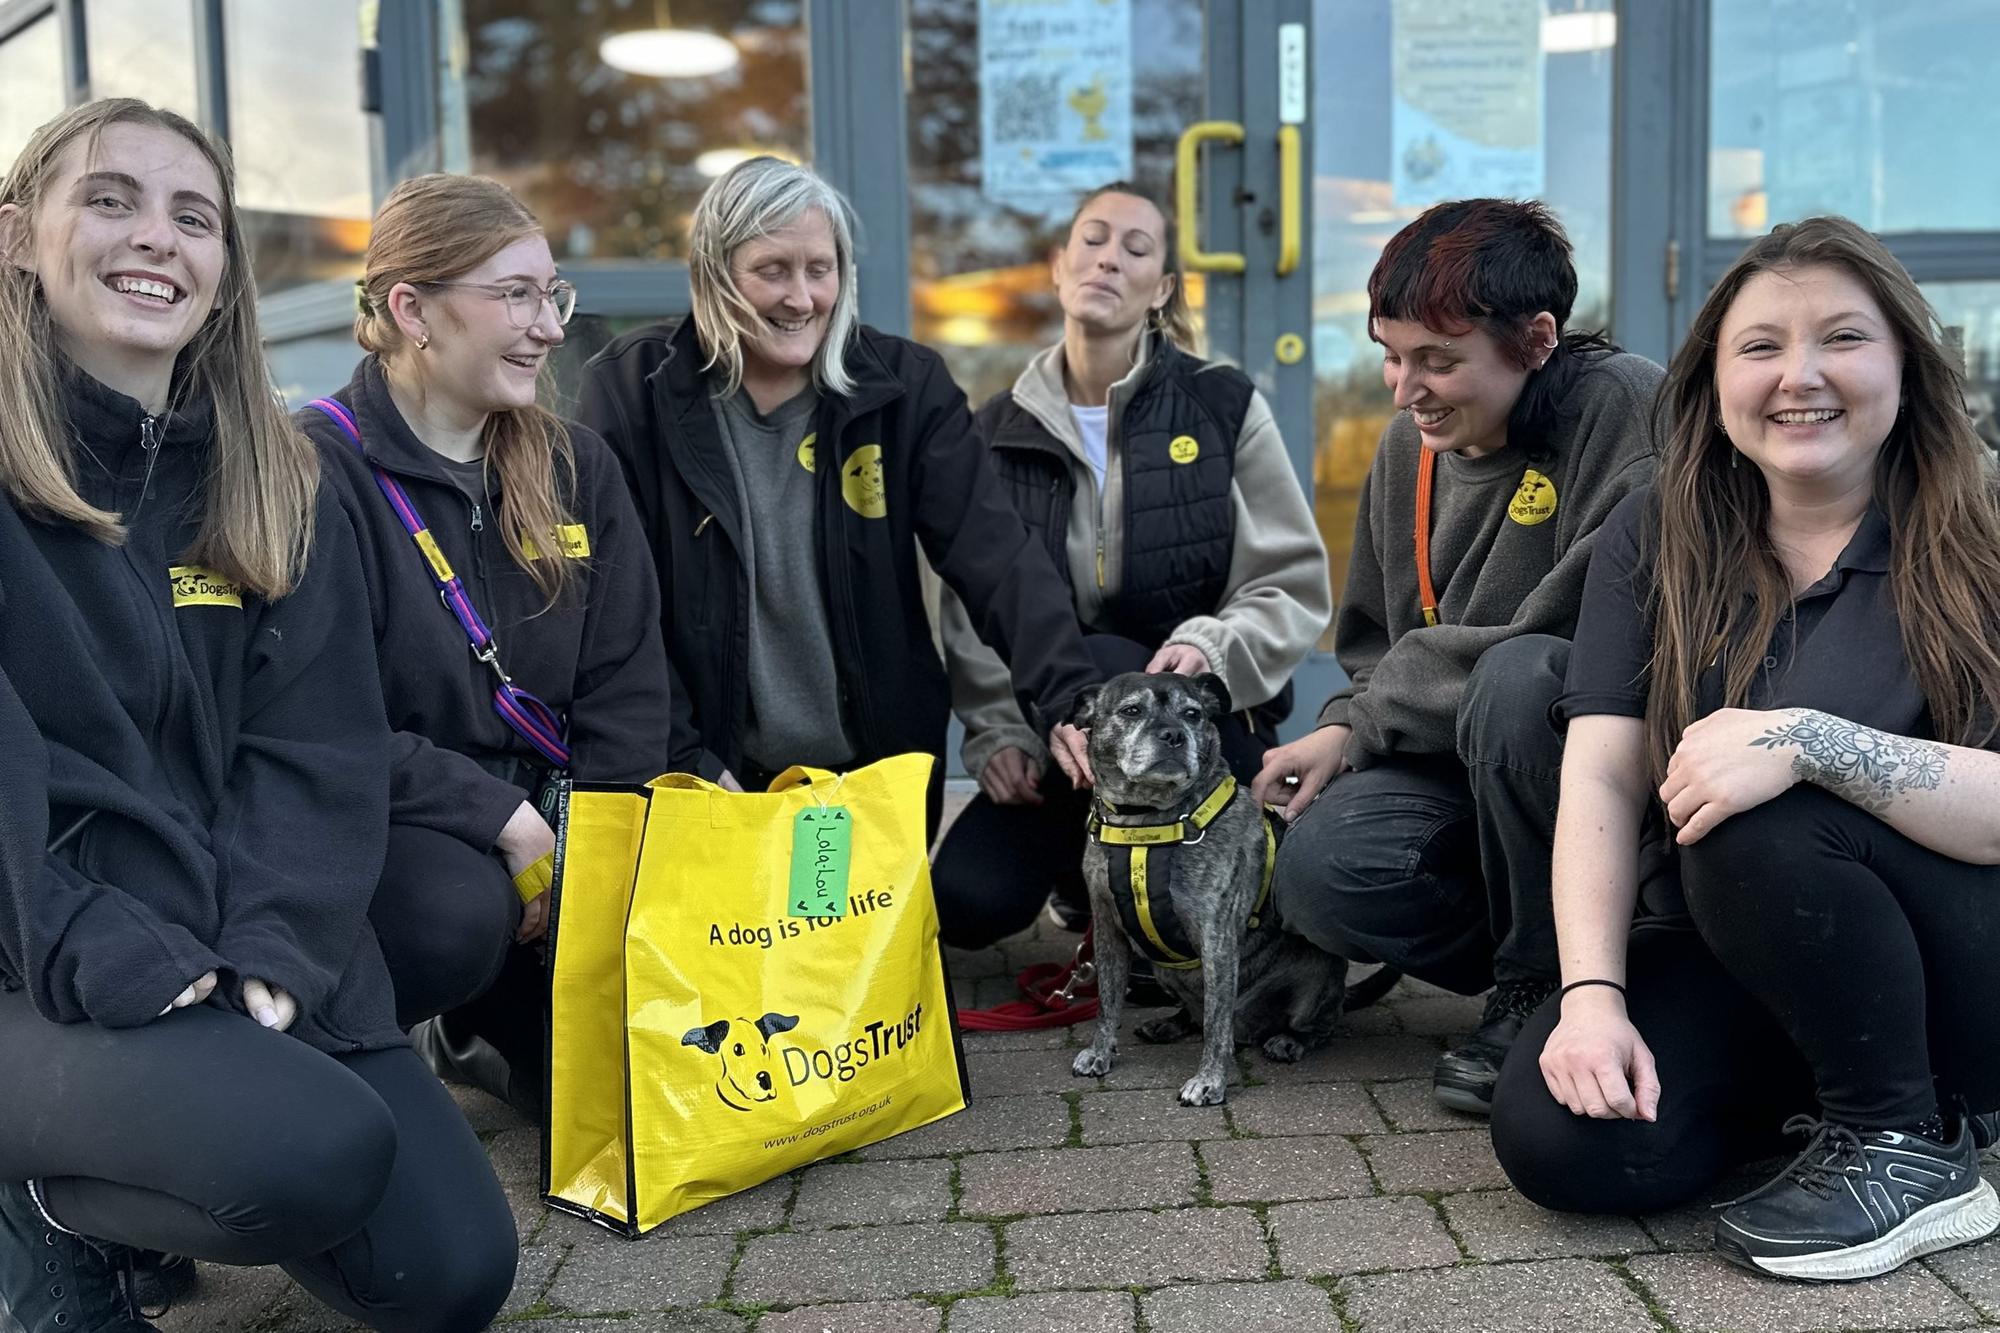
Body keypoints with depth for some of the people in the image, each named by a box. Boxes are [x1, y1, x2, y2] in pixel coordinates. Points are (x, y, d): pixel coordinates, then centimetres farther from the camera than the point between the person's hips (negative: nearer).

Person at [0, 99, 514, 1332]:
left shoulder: (275, 485, 9)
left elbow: (320, 755, 2)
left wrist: (270, 958, -12)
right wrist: (121, 968, -21)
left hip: (254, 963, 5)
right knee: (321, 1150, -31)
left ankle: (151, 1179, 20)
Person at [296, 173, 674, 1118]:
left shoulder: (577, 467, 8)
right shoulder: (314, 470, -11)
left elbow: (626, 685, 5)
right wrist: (503, 820, -21)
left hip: (550, 816, 6)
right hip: (380, 826, -5)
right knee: (459, 912, -36)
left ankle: (481, 1030, 16)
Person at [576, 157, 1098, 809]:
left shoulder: (905, 387, -4)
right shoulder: (631, 390, -7)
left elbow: (994, 554, -14)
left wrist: (1070, 701, -26)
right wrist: (684, 761, -13)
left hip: (881, 774, 2)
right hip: (710, 779, -1)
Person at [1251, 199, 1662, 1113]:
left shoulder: (1631, 414, -16)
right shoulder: (1410, 446, 7)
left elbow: (1551, 637, -24)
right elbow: (1374, 646, 16)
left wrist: (1359, 725, -15)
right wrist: (1343, 736, -6)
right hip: (1463, 765, 6)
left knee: (1517, 679, -36)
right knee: (1322, 871, -21)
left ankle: (1541, 979, -13)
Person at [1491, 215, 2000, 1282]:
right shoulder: (1659, 536, -1)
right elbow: (1602, 774, -9)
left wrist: (1808, 740, -36)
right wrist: (1592, 992, -20)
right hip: (1719, 955, 4)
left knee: (1763, 822, -32)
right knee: (1557, 1140, -21)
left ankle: (1907, 1147, -9)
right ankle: (1792, 1089, 10)